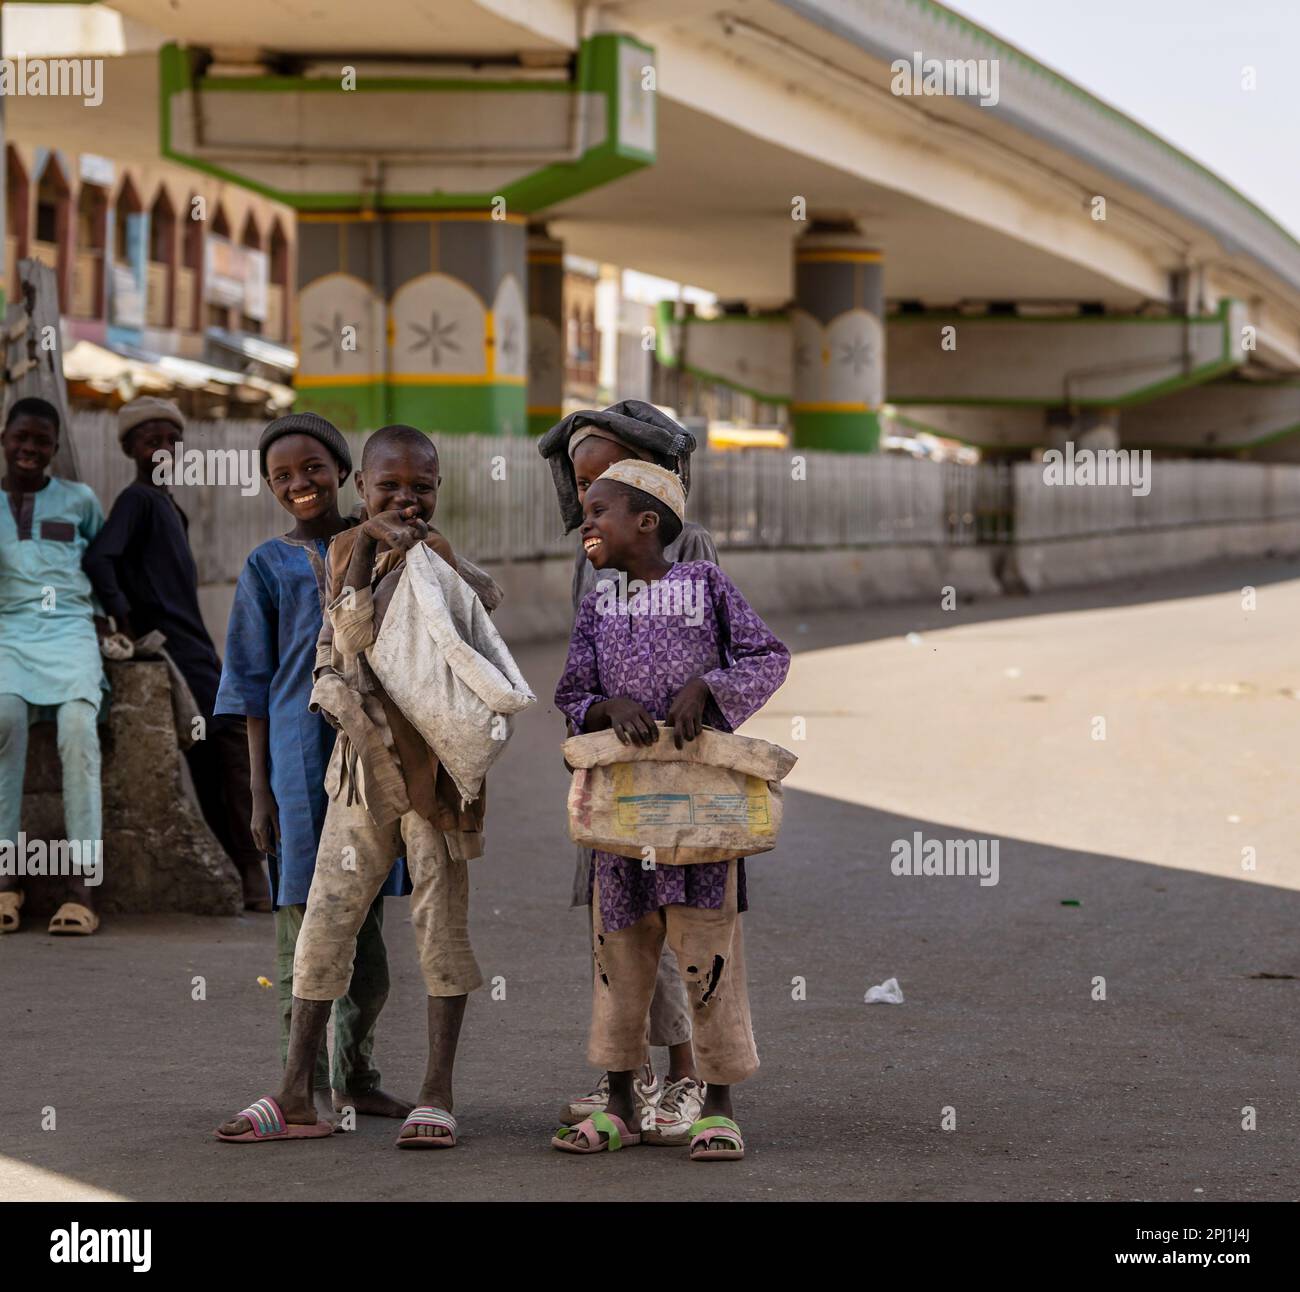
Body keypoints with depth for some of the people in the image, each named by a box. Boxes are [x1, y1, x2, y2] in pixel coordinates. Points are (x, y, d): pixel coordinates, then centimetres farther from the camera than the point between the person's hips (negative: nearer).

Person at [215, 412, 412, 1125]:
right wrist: (260, 789, -4)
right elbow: (251, 683, 2)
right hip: (302, 758, -4)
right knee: (303, 918, -5)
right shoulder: (269, 565, 3)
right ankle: (308, 1085, -3)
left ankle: (357, 1077, 17)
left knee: (366, 918, 8)